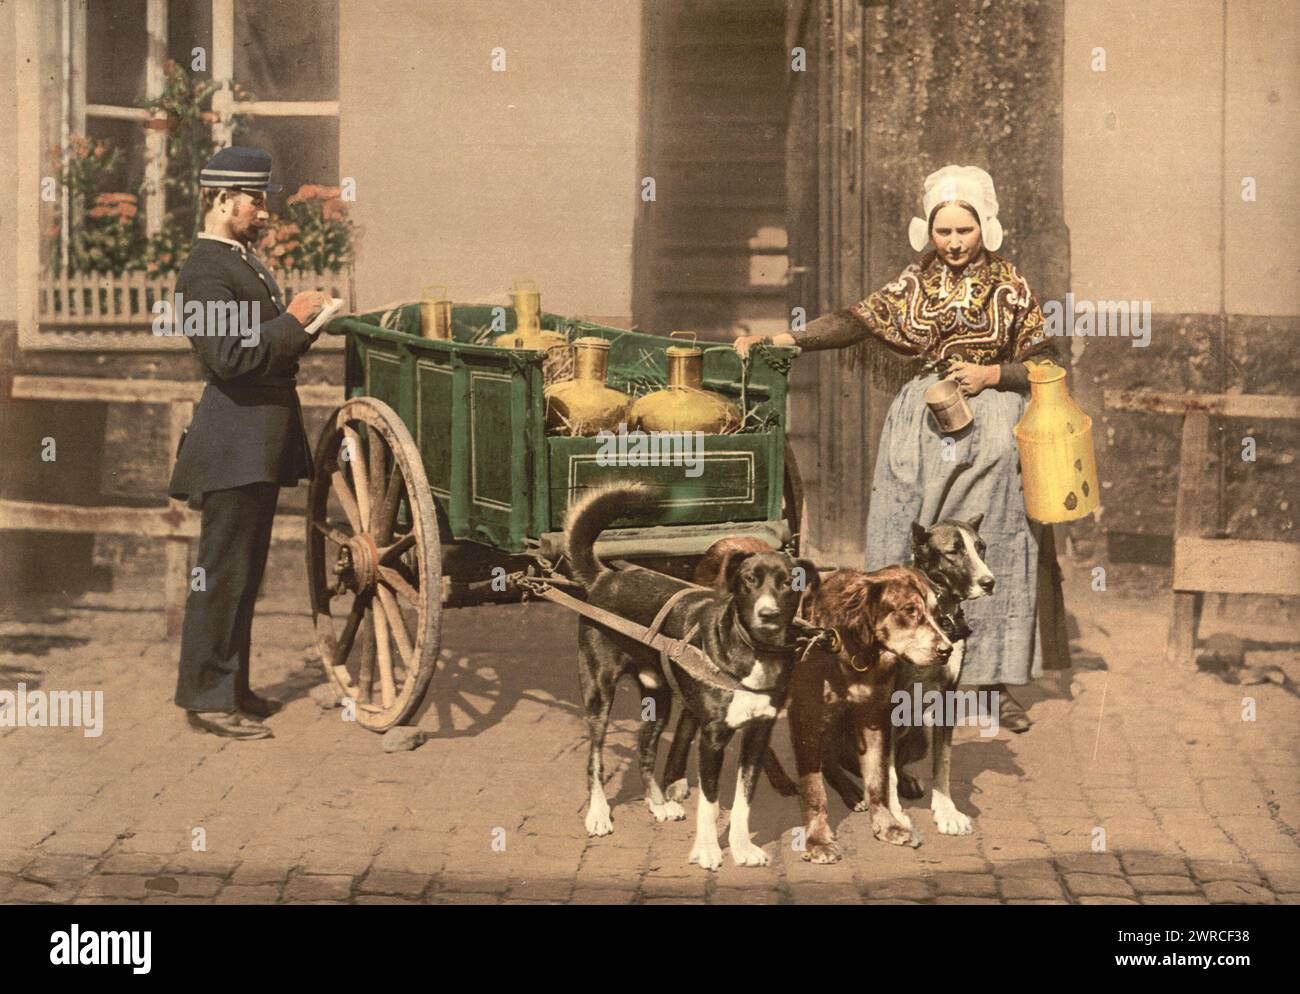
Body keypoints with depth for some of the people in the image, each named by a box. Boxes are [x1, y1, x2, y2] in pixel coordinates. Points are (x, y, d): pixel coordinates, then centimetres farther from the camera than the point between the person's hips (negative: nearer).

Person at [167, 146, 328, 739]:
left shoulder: (244, 261, 18)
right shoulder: (205, 272, -15)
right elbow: (229, 355, -25)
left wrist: (302, 324, 7)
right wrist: (292, 321, -18)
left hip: (261, 443, 10)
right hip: (234, 444, -10)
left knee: (244, 571, 15)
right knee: (223, 572, -6)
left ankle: (232, 686, 23)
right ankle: (207, 696, 0)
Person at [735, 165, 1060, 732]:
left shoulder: (1009, 288, 3)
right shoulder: (914, 284, 7)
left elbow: (1045, 362, 4)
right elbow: (860, 320, -4)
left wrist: (993, 375, -13)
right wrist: (786, 340, -15)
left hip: (988, 433, -2)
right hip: (920, 428, 2)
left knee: (990, 552, -2)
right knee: (909, 549, 1)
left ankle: (994, 679, 6)